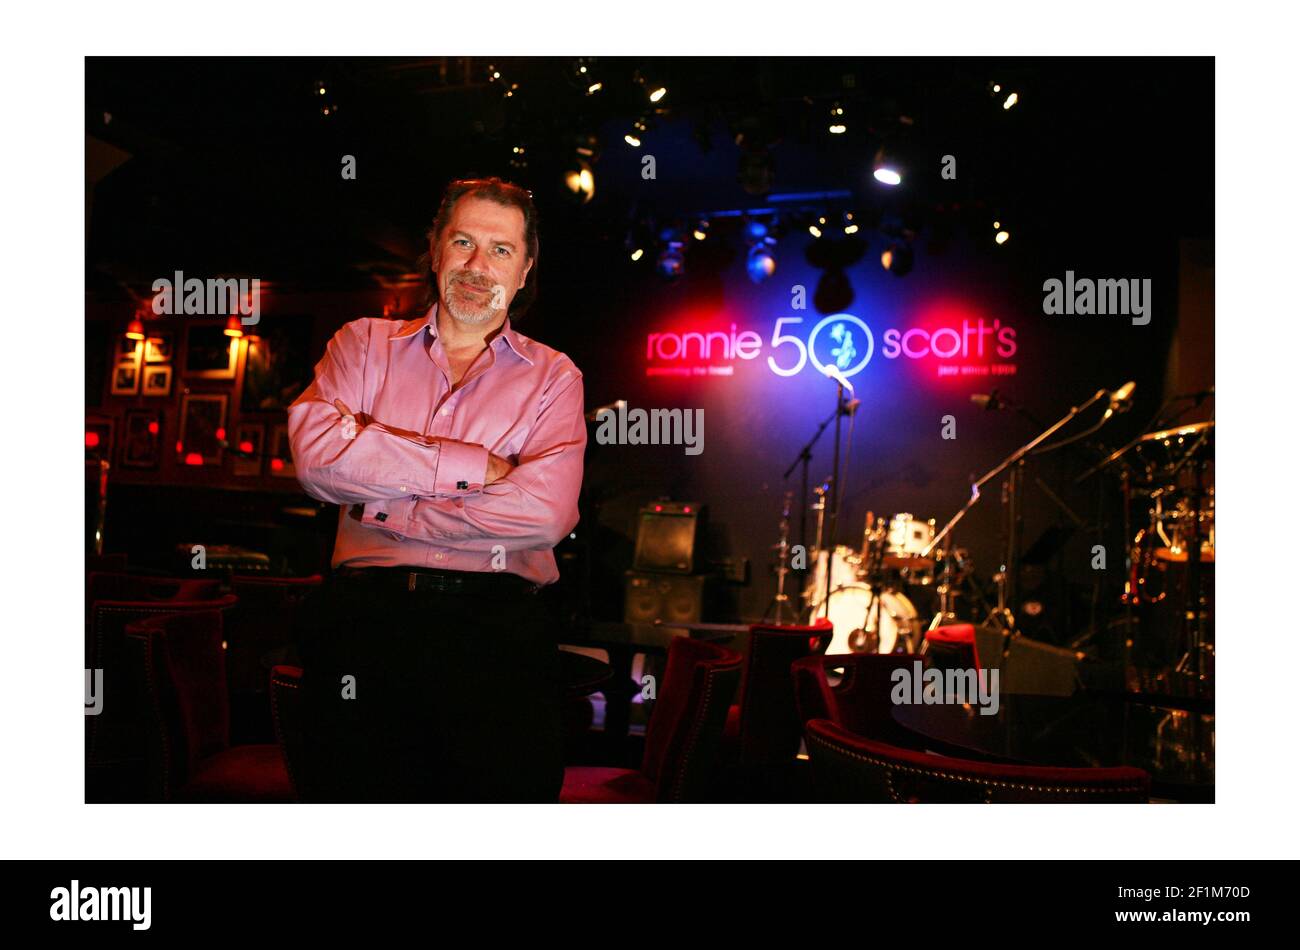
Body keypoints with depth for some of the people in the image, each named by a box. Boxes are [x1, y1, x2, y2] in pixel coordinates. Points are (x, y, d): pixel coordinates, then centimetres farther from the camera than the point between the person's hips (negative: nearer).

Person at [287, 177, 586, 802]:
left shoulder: (552, 377, 10)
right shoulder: (364, 344, 15)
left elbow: (543, 511, -8)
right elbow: (315, 451, -5)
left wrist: (380, 508, -5)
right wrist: (469, 465, -7)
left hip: (498, 636, -1)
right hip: (366, 618, 1)